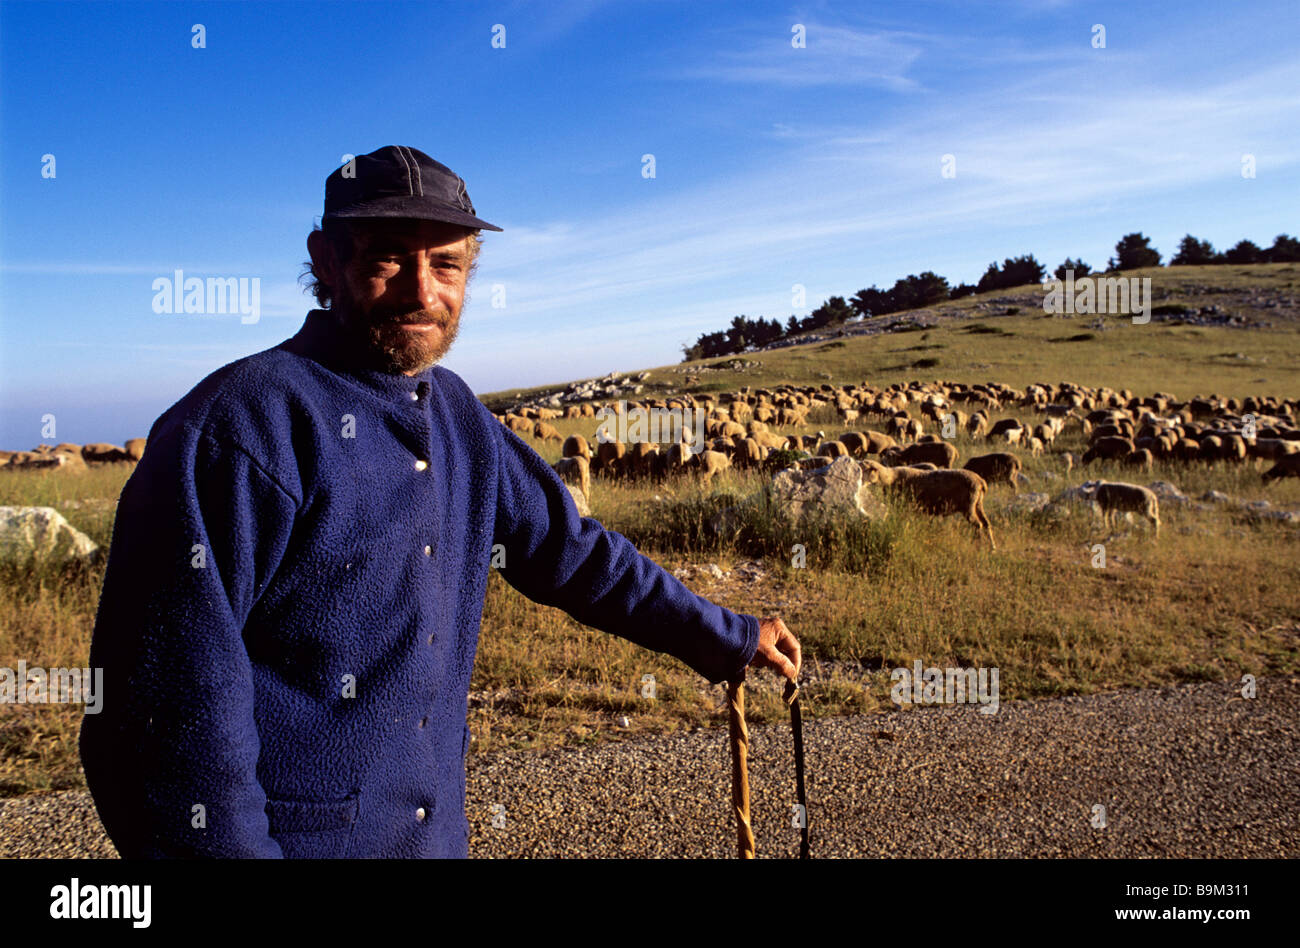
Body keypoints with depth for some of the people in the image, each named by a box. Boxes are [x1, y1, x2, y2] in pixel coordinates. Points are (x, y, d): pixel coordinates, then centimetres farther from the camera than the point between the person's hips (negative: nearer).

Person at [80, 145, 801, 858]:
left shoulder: (457, 418, 5)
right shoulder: (241, 423, -19)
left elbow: (570, 551, 12)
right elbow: (167, 689, -21)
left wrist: (728, 638, 16)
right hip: (286, 837, -6)